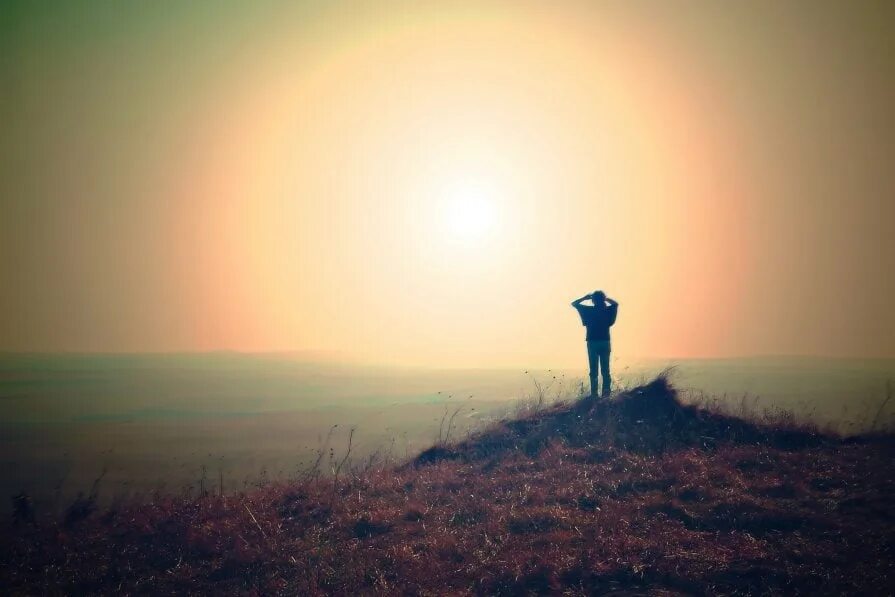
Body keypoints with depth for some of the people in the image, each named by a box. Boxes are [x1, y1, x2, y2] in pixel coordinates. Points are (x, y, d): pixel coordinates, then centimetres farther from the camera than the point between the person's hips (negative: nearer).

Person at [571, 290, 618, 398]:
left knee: (593, 370, 1)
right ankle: (606, 391, 1)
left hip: (592, 343, -1)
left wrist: (585, 297, 11)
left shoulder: (589, 310, -3)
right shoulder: (608, 310, 1)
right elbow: (615, 304, 23)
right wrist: (605, 298, 17)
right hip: (605, 342, 1)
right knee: (605, 369, 7)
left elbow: (574, 303, 8)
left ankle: (594, 392, -4)